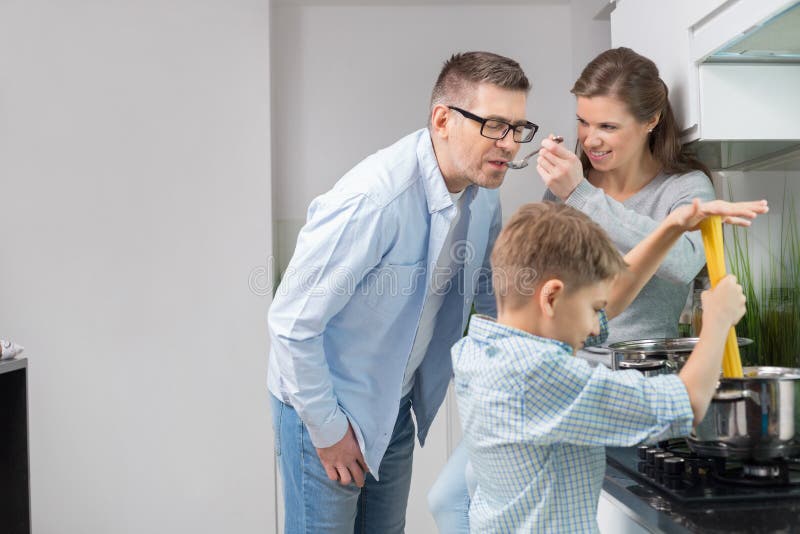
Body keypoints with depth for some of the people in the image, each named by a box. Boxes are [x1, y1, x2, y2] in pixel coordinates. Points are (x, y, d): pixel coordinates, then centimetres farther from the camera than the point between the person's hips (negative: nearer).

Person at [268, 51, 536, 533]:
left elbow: (491, 290, 14)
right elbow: (292, 322, -24)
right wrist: (328, 429, -15)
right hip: (327, 406, -7)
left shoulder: (483, 194, -5)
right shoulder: (374, 199, -30)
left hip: (395, 405, 7)